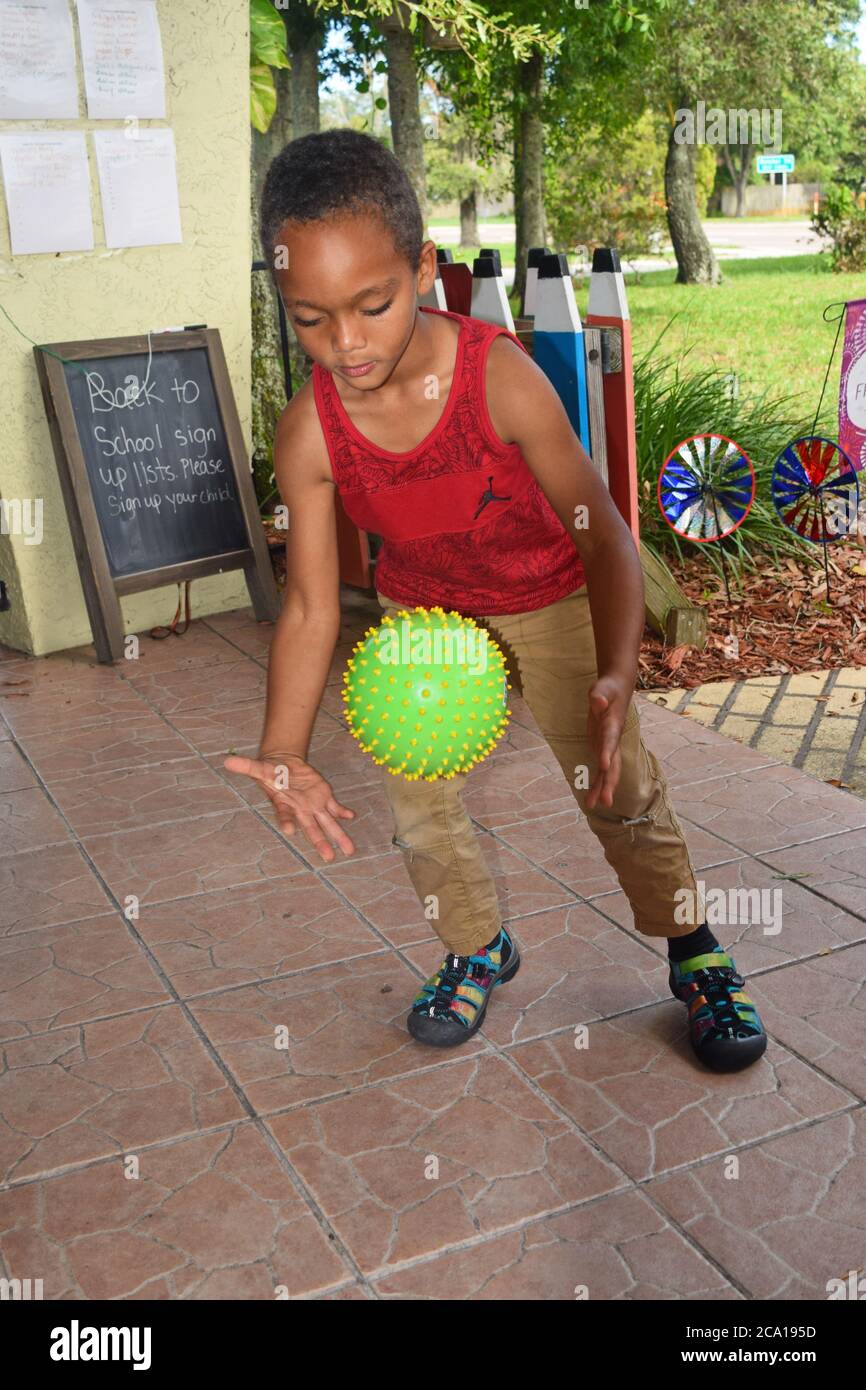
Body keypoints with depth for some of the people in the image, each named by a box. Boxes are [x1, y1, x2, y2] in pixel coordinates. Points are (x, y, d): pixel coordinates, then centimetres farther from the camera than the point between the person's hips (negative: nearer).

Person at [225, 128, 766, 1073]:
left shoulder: (500, 375, -31)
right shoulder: (308, 432, -23)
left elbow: (603, 537, -27)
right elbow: (310, 607, -19)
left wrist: (615, 676, -43)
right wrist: (282, 755, -31)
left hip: (548, 599, -2)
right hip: (419, 613, 3)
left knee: (622, 792, 3)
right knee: (418, 802, 5)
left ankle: (695, 953, 29)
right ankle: (479, 950, 34)